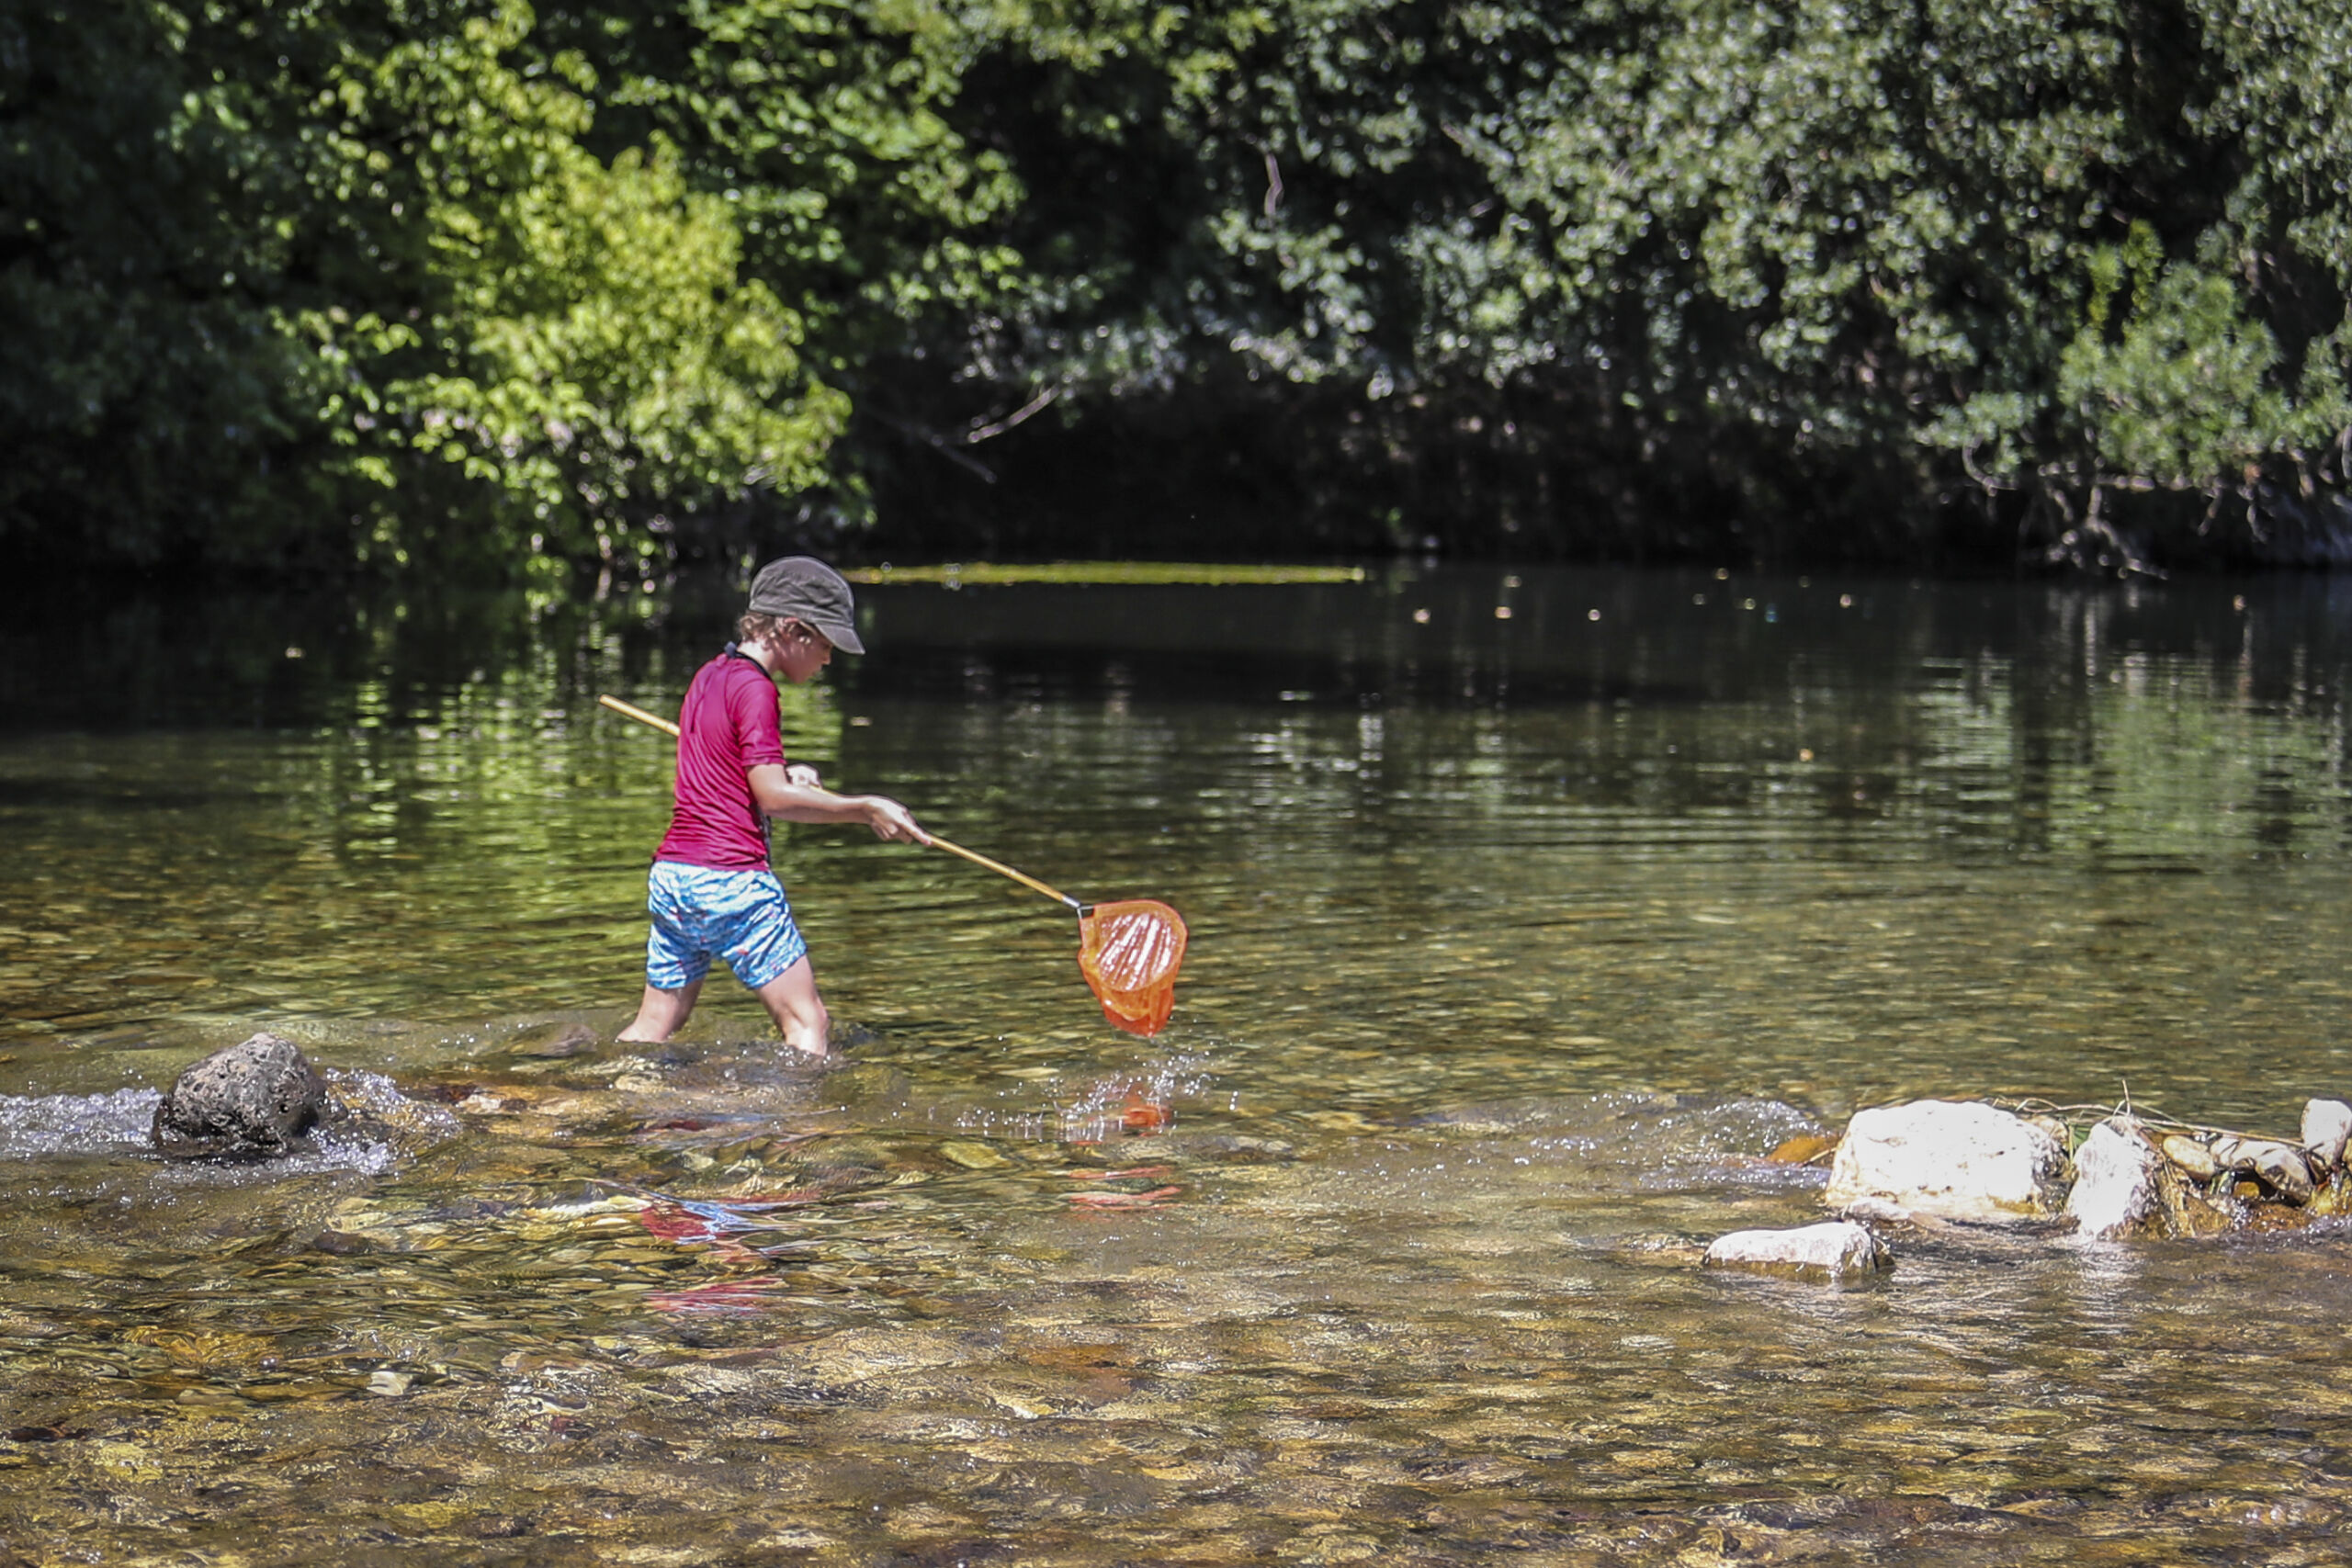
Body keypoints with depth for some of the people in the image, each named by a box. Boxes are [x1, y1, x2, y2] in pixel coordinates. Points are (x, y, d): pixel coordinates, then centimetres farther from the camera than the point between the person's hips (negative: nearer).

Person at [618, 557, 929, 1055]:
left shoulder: (710, 675, 17)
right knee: (808, 1024, -6)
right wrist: (865, 809, -13)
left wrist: (784, 774, 12)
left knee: (654, 1027, 15)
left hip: (669, 878, 9)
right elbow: (772, 798, -16)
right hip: (731, 883, -9)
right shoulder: (753, 688, -10)